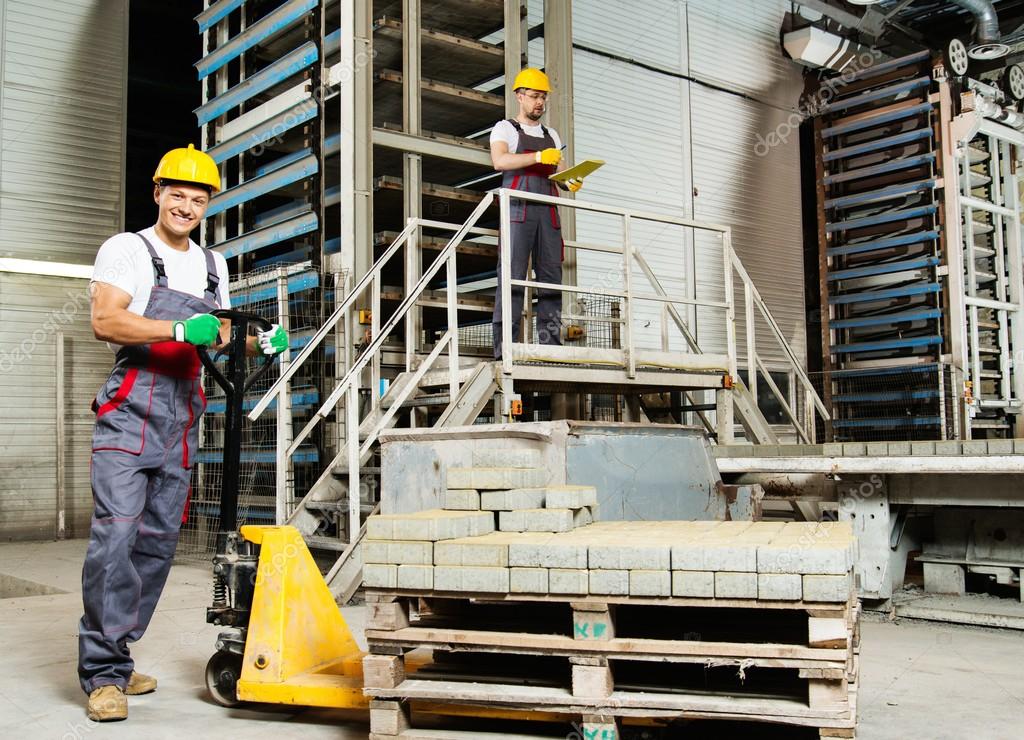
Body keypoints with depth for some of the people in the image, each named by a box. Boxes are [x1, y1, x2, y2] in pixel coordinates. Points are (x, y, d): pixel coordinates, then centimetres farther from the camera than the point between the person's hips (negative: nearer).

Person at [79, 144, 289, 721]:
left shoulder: (213, 264, 19)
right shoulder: (127, 249, 1)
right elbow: (106, 321, -13)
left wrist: (262, 344, 6)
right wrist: (180, 329, -25)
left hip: (184, 417, 6)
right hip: (131, 411, -6)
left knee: (159, 540, 7)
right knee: (117, 532, -15)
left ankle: (118, 658, 17)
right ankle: (103, 673, -9)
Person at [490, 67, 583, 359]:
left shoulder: (551, 135, 28)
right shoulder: (505, 128, 12)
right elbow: (499, 161, -8)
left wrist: (570, 182, -2)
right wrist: (538, 157, -17)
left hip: (548, 210, 5)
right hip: (518, 206, -5)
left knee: (551, 275, -2)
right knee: (513, 274, -12)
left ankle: (550, 342, -2)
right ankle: (504, 344, -16)